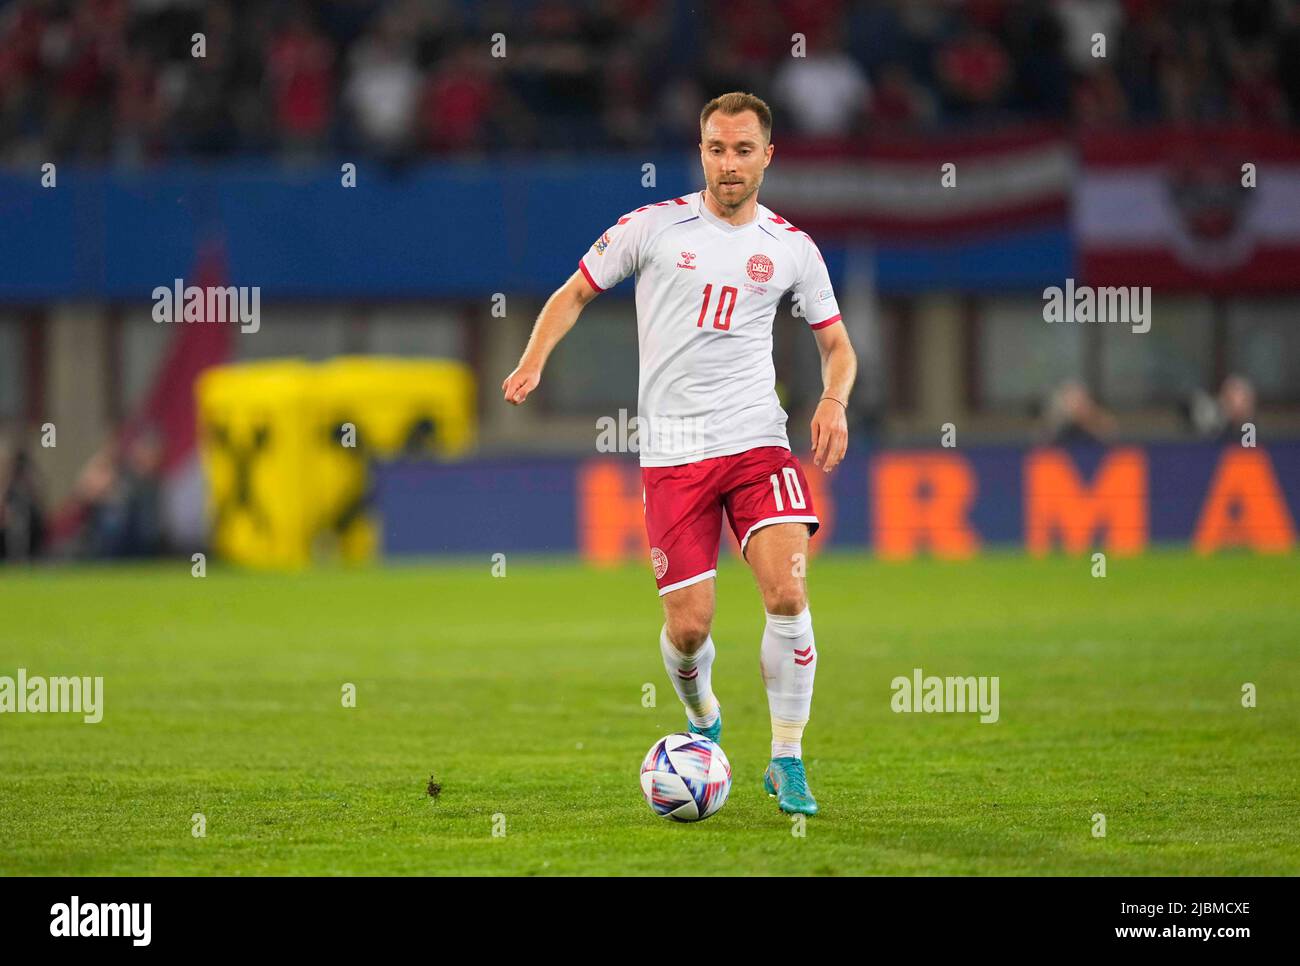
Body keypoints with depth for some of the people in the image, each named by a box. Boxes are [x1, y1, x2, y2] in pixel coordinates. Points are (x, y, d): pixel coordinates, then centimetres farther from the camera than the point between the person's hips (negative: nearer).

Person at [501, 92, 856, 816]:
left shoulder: (791, 248, 8)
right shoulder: (655, 227, 3)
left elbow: (837, 345, 17)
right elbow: (576, 293, 12)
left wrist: (834, 401, -4)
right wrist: (534, 361, -4)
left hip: (757, 441, 1)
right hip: (673, 451, -1)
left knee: (788, 593, -19)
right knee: (690, 624, -4)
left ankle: (787, 758, -6)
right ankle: (703, 720, 30)